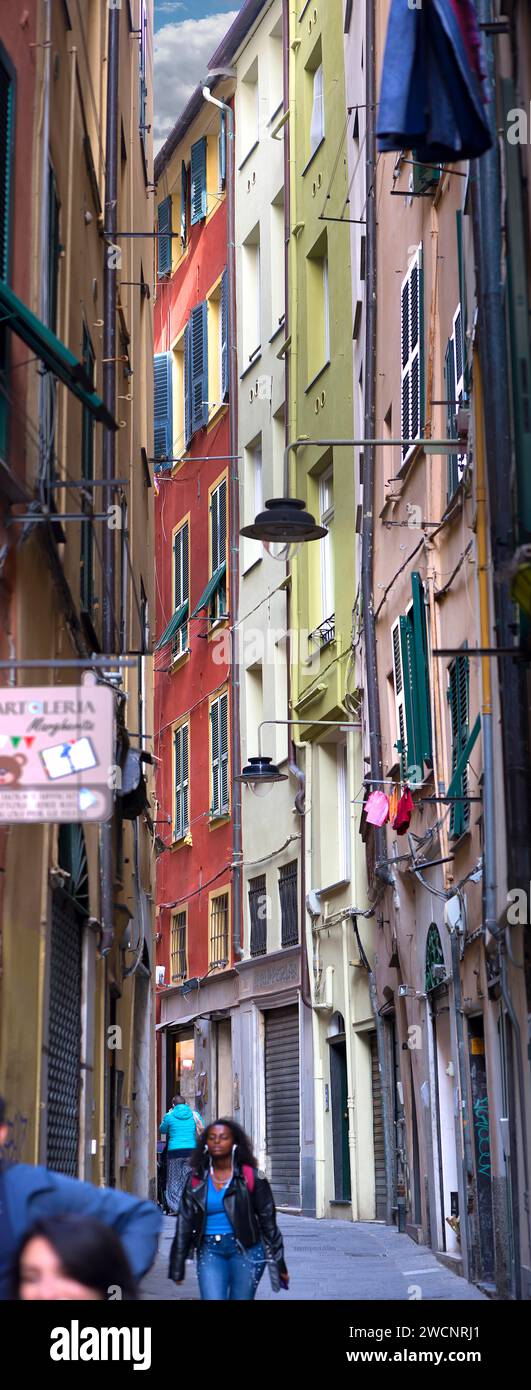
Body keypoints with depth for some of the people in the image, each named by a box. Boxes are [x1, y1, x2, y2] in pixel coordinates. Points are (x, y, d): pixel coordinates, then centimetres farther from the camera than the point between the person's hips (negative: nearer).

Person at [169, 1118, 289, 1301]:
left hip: (245, 1250, -1)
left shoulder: (250, 1176, 1)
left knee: (241, 1297, 1)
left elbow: (268, 1220, 4)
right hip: (210, 1251, 1)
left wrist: (278, 1263, 2)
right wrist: (177, 1267, 6)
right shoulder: (196, 1178, 8)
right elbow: (184, 1222, 8)